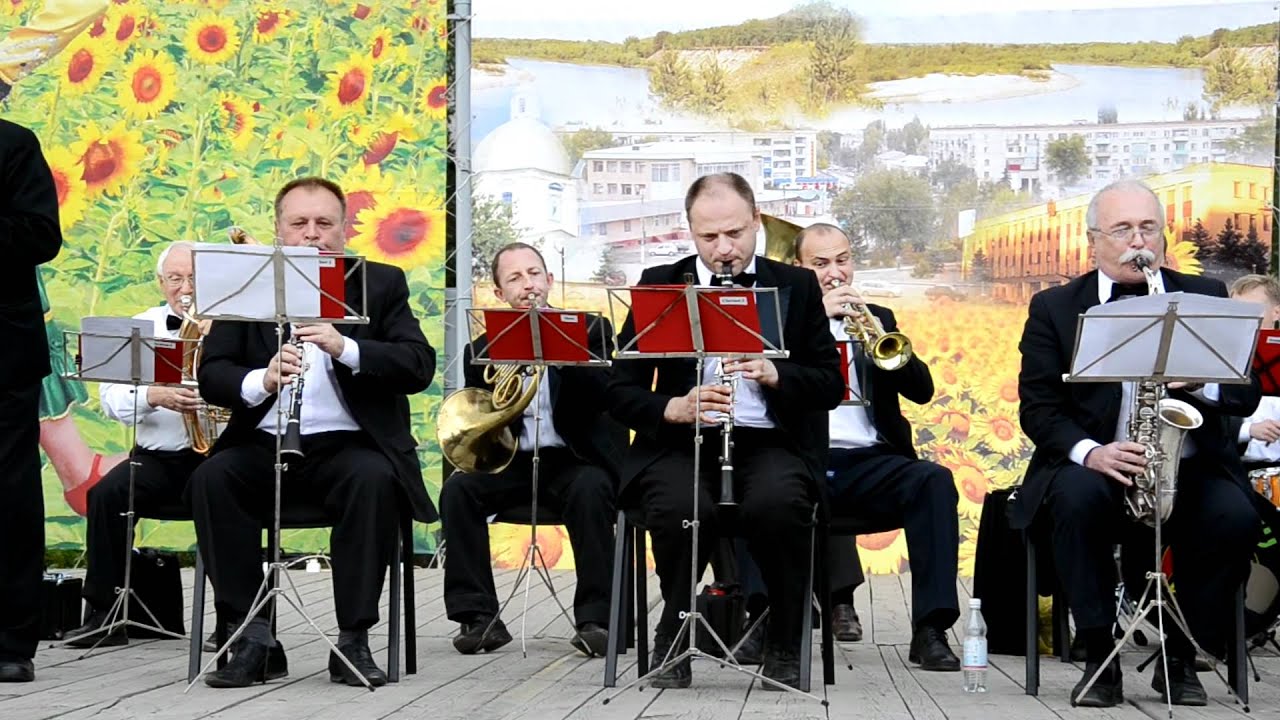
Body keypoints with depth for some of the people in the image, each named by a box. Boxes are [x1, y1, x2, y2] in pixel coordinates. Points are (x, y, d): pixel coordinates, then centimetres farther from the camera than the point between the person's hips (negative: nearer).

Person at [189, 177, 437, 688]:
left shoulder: (382, 284, 7)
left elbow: (420, 367, -6)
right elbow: (211, 376, 0)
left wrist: (345, 347, -22)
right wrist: (262, 380, -22)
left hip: (348, 446, -1)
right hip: (264, 445, 2)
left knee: (374, 479, -33)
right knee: (210, 478, -27)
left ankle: (353, 640, -22)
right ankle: (251, 636, -19)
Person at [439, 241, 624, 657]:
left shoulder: (589, 331, 4)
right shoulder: (483, 350, 10)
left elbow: (602, 397, -13)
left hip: (574, 459, -2)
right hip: (510, 463, 3)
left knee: (591, 489, -34)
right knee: (458, 489, -24)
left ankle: (595, 618, -29)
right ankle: (478, 616, -19)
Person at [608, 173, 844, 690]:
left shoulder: (798, 286, 11)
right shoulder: (659, 285, 10)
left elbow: (831, 384, 6)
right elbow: (621, 390, 5)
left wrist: (774, 374, -14)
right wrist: (673, 408, -17)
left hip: (769, 441, 0)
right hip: (682, 441, 0)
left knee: (776, 506, -35)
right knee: (682, 510, -34)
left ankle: (785, 645, -10)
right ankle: (673, 637, -6)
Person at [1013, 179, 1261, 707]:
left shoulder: (1205, 297, 11)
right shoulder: (1054, 308, 8)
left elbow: (1246, 394, 5)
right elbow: (1038, 407, 0)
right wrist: (1089, 452, -19)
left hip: (1190, 468, 1)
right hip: (1093, 465, -1)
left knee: (1235, 518, -29)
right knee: (1077, 497, -35)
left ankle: (1181, 656, -7)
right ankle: (1100, 658, -21)